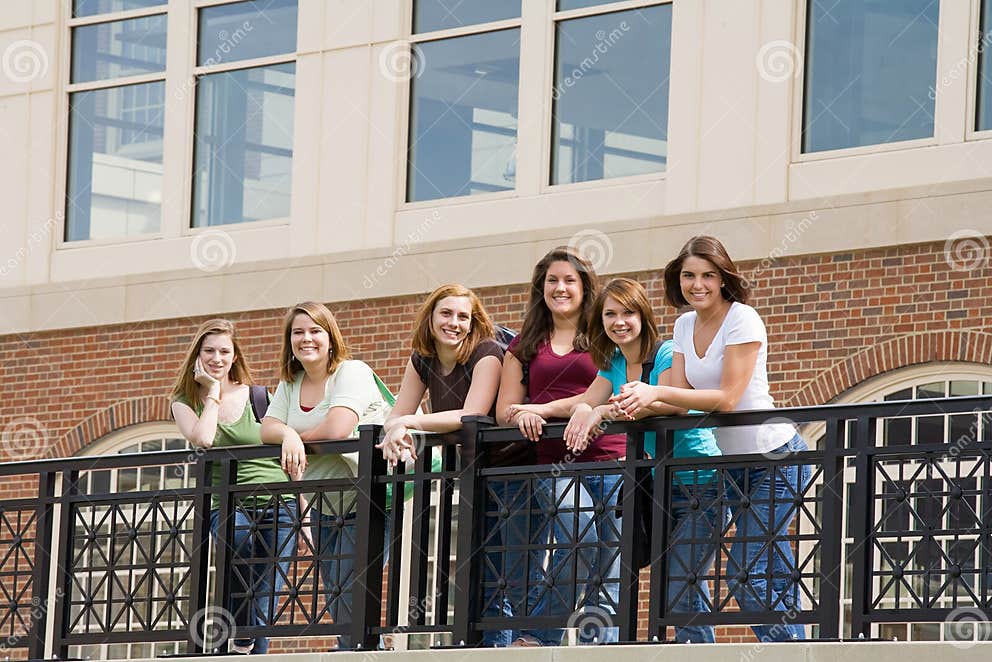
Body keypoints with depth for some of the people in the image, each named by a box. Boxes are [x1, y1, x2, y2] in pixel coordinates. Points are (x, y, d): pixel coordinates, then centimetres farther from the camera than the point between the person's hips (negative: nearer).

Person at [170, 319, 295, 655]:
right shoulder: (185, 401, 8)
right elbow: (202, 439, -12)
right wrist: (213, 392, -3)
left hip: (278, 505, 1)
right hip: (227, 504, -1)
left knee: (263, 608, -9)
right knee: (238, 533, -37)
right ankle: (240, 640, -27)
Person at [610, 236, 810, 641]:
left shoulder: (742, 319, -15)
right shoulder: (685, 325, 7)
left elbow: (728, 398, -22)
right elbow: (681, 396, 1)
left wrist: (657, 392, -28)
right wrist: (638, 401, -20)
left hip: (775, 457, -8)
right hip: (734, 462, 8)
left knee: (746, 574, -14)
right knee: (775, 579, 9)